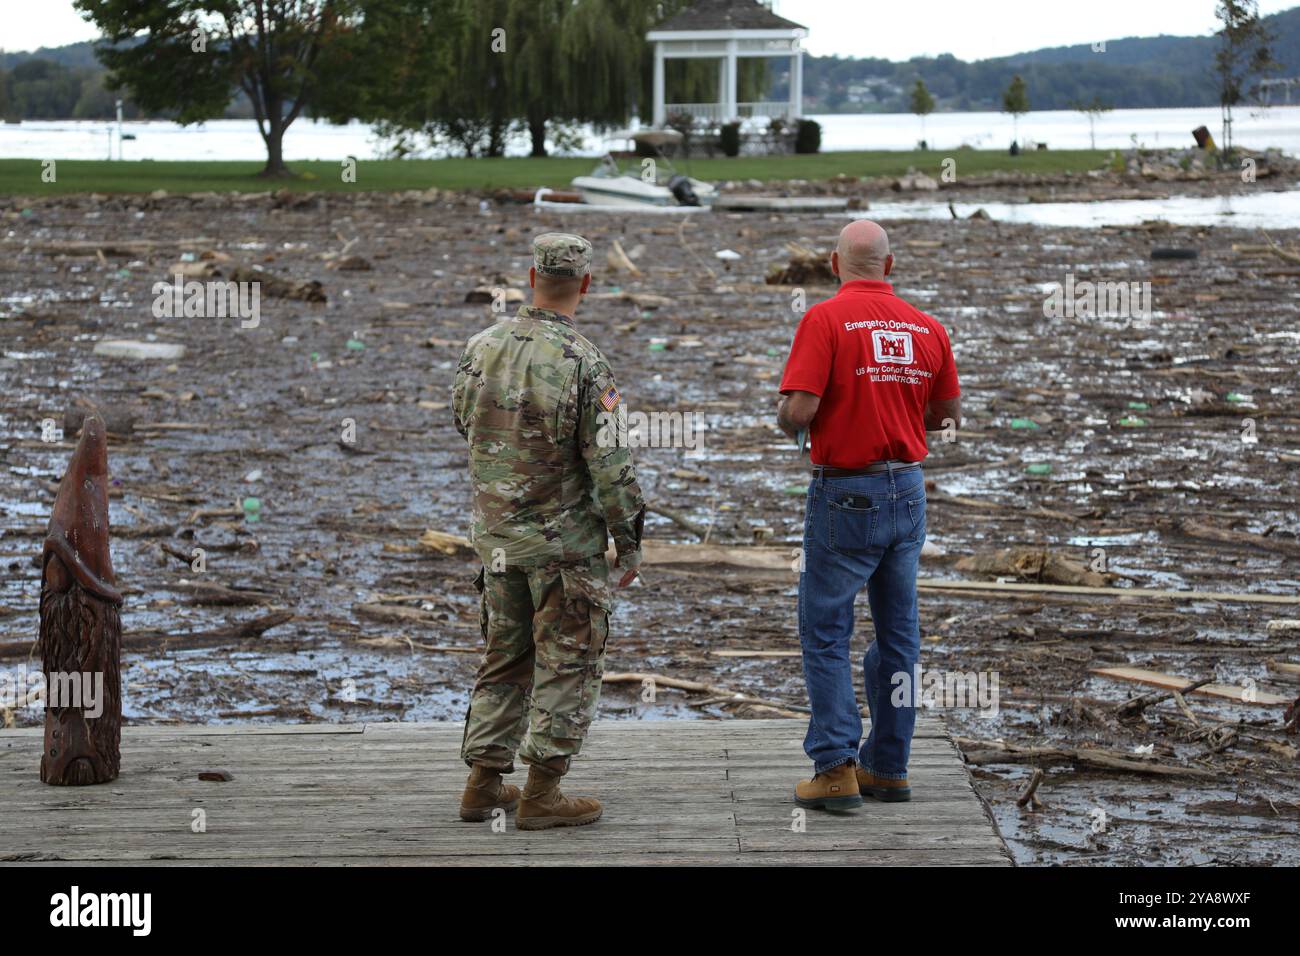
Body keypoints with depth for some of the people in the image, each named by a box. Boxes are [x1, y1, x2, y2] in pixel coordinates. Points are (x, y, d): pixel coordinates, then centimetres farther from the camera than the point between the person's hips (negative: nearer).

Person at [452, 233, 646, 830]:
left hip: (495, 534, 6)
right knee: (568, 665, 3)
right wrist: (629, 541, -6)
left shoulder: (482, 348, -1)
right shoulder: (582, 364, -18)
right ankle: (541, 795, 2)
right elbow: (609, 463, -16)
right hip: (563, 540, -6)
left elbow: (464, 421, 16)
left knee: (504, 659, 16)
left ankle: (484, 785, 18)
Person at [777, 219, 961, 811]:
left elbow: (798, 411, -20)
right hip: (908, 490, 5)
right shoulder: (927, 328, 3)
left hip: (845, 495, -5)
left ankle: (836, 768, -4)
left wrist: (787, 422, 3)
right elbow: (949, 414, 12)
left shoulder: (826, 319, -12)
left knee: (825, 633, 3)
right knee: (897, 631, 14)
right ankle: (888, 767, 18)